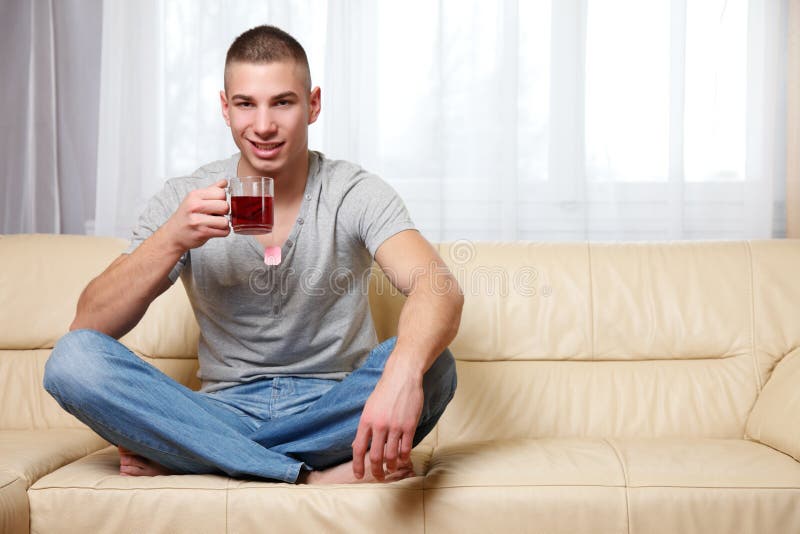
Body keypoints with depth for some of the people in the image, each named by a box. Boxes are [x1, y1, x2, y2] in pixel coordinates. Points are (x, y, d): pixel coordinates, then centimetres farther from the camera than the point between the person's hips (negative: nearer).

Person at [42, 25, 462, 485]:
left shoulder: (355, 195, -6)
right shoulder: (185, 202, -1)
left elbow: (440, 289, -24)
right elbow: (88, 325, -8)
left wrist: (404, 371, -47)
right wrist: (172, 240, -24)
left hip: (331, 413, 0)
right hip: (226, 412, 1)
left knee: (431, 365, -31)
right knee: (73, 358, -21)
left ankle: (177, 454, -19)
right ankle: (317, 478, -25)